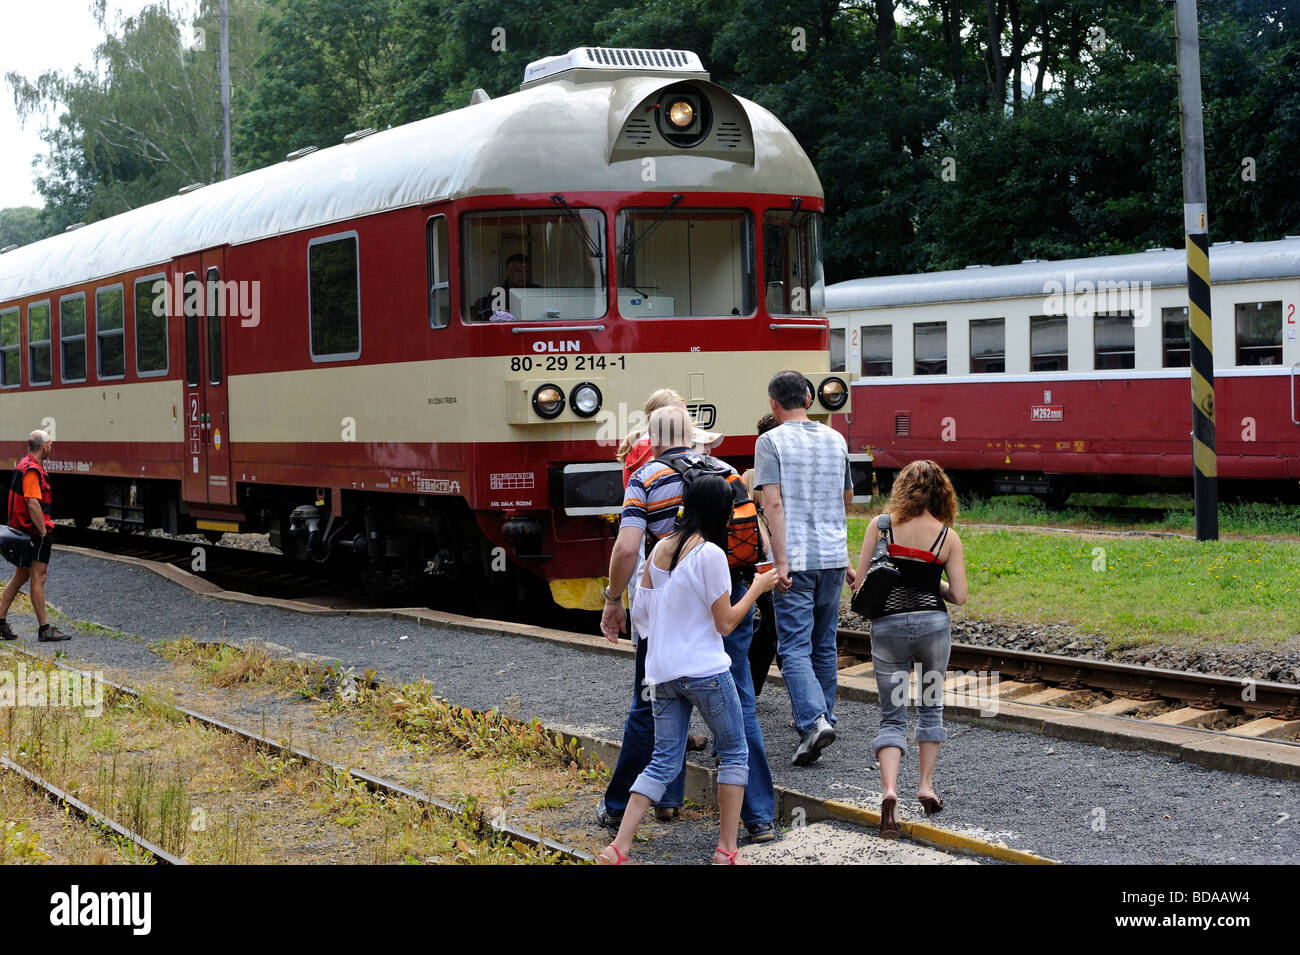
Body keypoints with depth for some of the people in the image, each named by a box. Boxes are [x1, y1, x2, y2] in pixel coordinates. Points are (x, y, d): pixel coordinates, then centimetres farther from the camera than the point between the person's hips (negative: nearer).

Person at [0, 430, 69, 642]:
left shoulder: (25, 466, 16)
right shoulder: (32, 470, -18)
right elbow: (33, 504, -24)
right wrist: (44, 532, -20)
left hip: (24, 531, 10)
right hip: (35, 532, -10)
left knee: (20, 577, 15)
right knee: (38, 578, -7)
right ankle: (44, 629, -4)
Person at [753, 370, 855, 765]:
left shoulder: (771, 441, -7)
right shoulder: (836, 439, 10)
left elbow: (773, 503, -16)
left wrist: (781, 562, -18)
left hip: (796, 559, -5)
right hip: (833, 556, 5)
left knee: (795, 647, -5)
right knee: (824, 645, 16)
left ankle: (814, 720, -20)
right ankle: (823, 718, 23)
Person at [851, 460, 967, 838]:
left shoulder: (880, 526, -3)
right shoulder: (948, 536, -2)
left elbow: (860, 582, -3)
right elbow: (959, 596, -3)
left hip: (887, 626, 0)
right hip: (933, 623, 0)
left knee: (892, 716, 5)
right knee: (931, 707, 21)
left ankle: (889, 789, -16)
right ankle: (926, 786, 20)